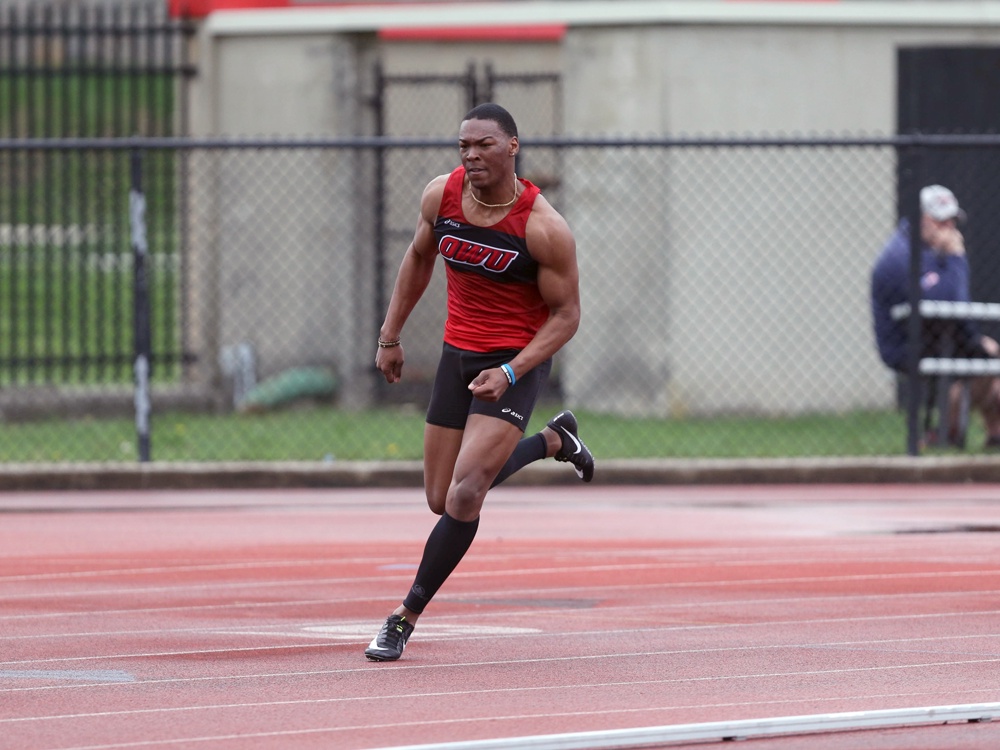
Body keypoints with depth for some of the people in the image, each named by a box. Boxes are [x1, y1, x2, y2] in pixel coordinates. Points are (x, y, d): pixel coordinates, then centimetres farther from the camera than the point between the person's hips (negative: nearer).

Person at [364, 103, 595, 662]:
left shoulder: (544, 229, -21)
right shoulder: (441, 196, -6)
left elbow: (566, 314, -13)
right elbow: (419, 258, 14)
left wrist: (510, 373, -24)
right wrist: (391, 334, 15)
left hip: (518, 363, -6)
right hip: (458, 356, 6)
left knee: (465, 494, -19)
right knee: (442, 499, 11)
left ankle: (408, 615, -7)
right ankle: (554, 440, 35)